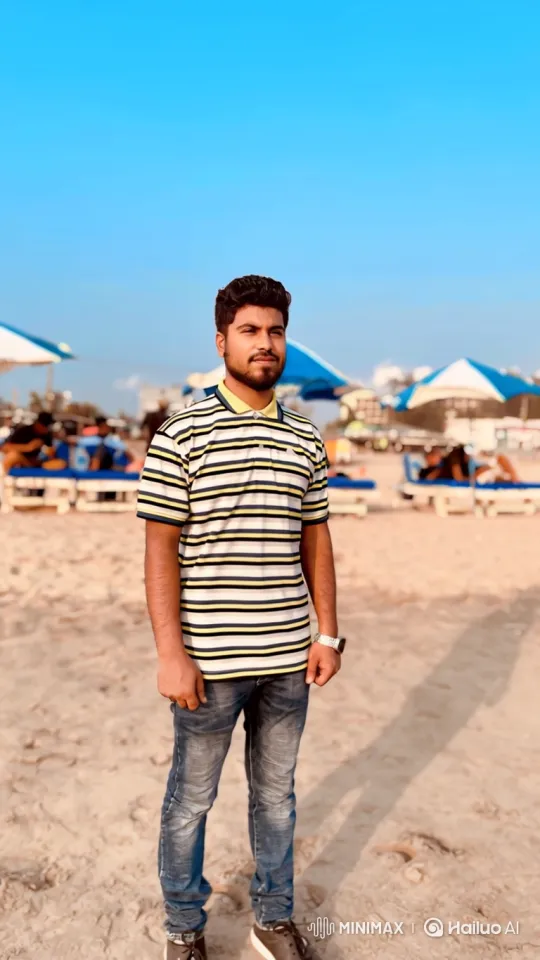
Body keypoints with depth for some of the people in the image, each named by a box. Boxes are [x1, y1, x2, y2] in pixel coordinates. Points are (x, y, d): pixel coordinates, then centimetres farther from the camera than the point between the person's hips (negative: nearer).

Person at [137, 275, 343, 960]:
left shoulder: (305, 440, 6)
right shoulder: (182, 435, -7)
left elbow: (315, 540, 11)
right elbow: (160, 548, -9)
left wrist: (328, 633, 7)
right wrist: (170, 653, -13)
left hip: (288, 658, 4)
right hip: (210, 660, -4)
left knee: (276, 793, 19)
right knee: (191, 800, 12)